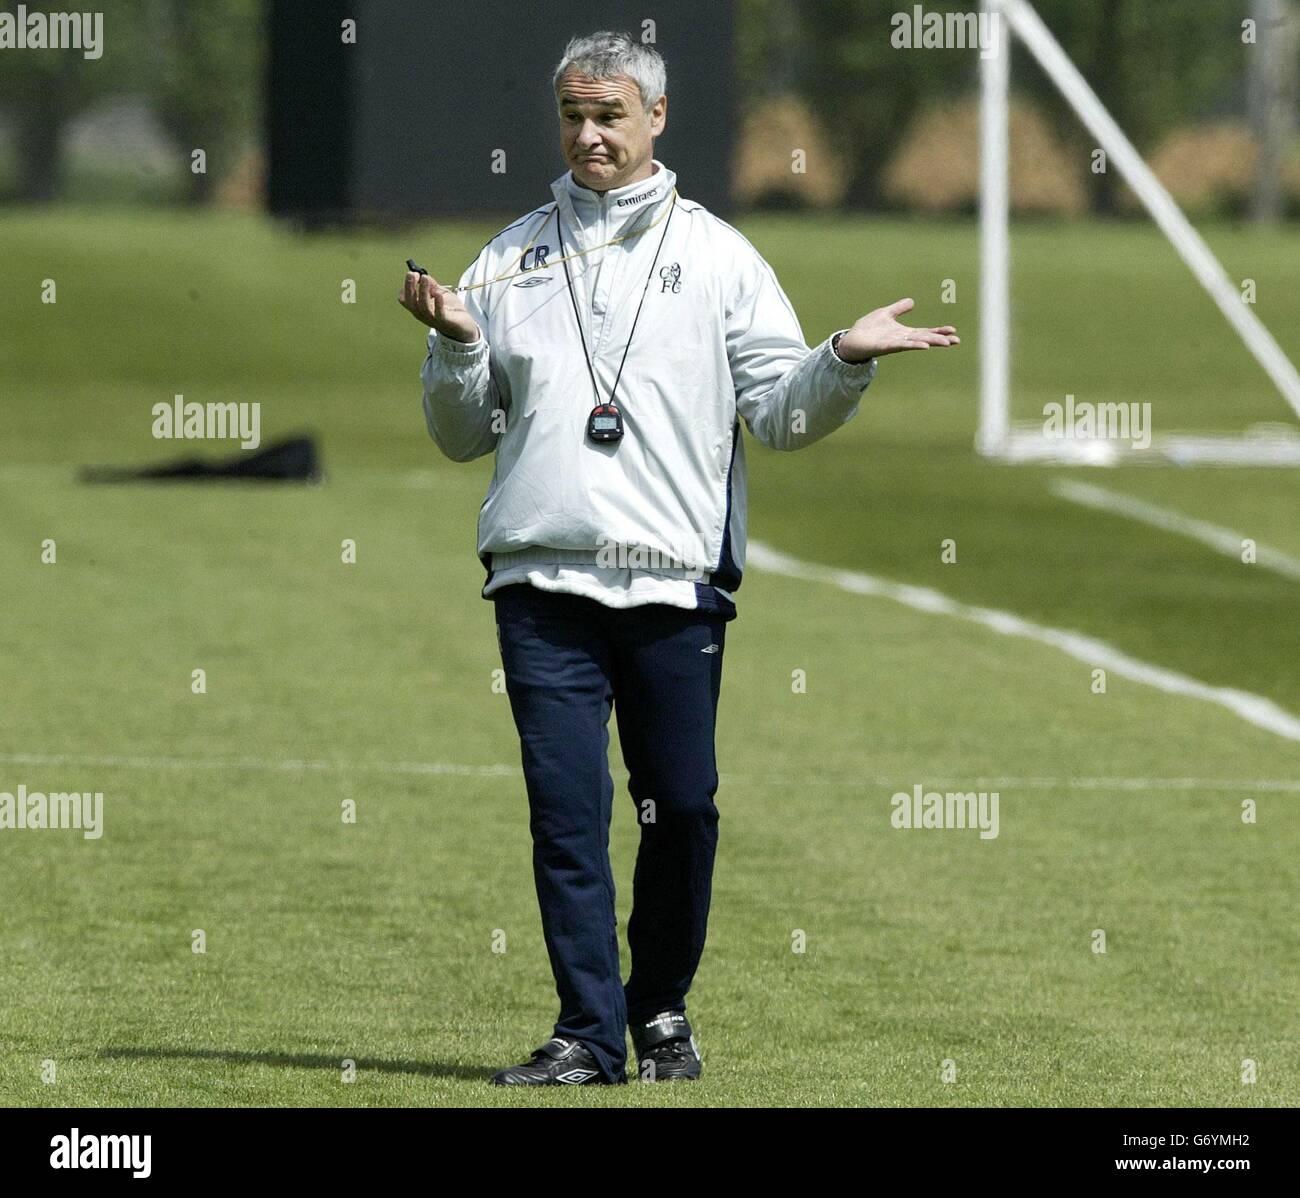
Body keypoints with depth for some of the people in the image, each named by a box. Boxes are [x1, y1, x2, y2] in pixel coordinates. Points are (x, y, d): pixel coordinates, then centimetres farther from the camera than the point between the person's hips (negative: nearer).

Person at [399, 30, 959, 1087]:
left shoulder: (717, 256, 9)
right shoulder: (511, 262, 13)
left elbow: (782, 413, 5)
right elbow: (464, 436, 14)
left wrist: (845, 362, -13)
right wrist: (456, 344, -3)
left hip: (676, 582, -1)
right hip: (541, 581, 1)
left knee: (682, 808, 0)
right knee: (566, 810, -4)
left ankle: (662, 1010, 18)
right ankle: (588, 1032, -1)